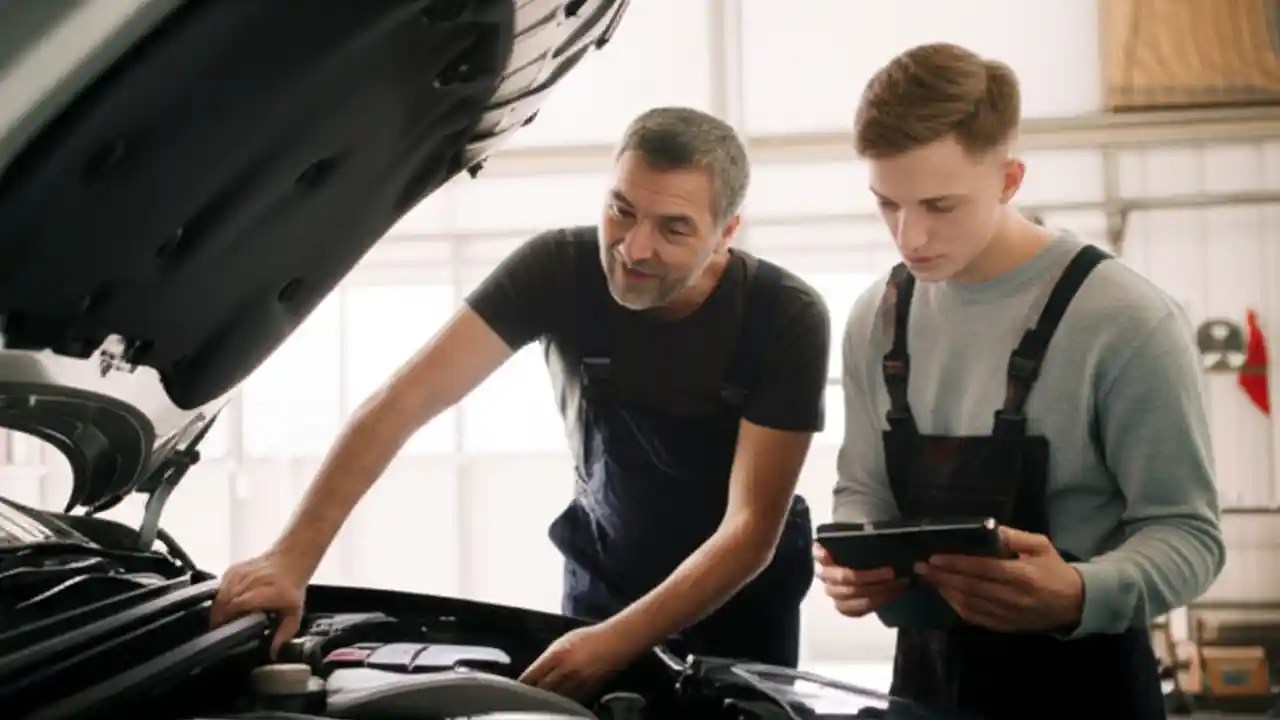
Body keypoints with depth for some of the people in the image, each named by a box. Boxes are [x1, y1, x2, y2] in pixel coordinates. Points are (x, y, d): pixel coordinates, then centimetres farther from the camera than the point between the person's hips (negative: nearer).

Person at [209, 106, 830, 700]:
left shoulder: (787, 320, -26)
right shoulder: (558, 269, -23)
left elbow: (751, 530, -28)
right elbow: (406, 400, -31)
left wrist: (616, 641, -40)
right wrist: (292, 557, -42)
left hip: (738, 590, -1)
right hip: (603, 572, 1)